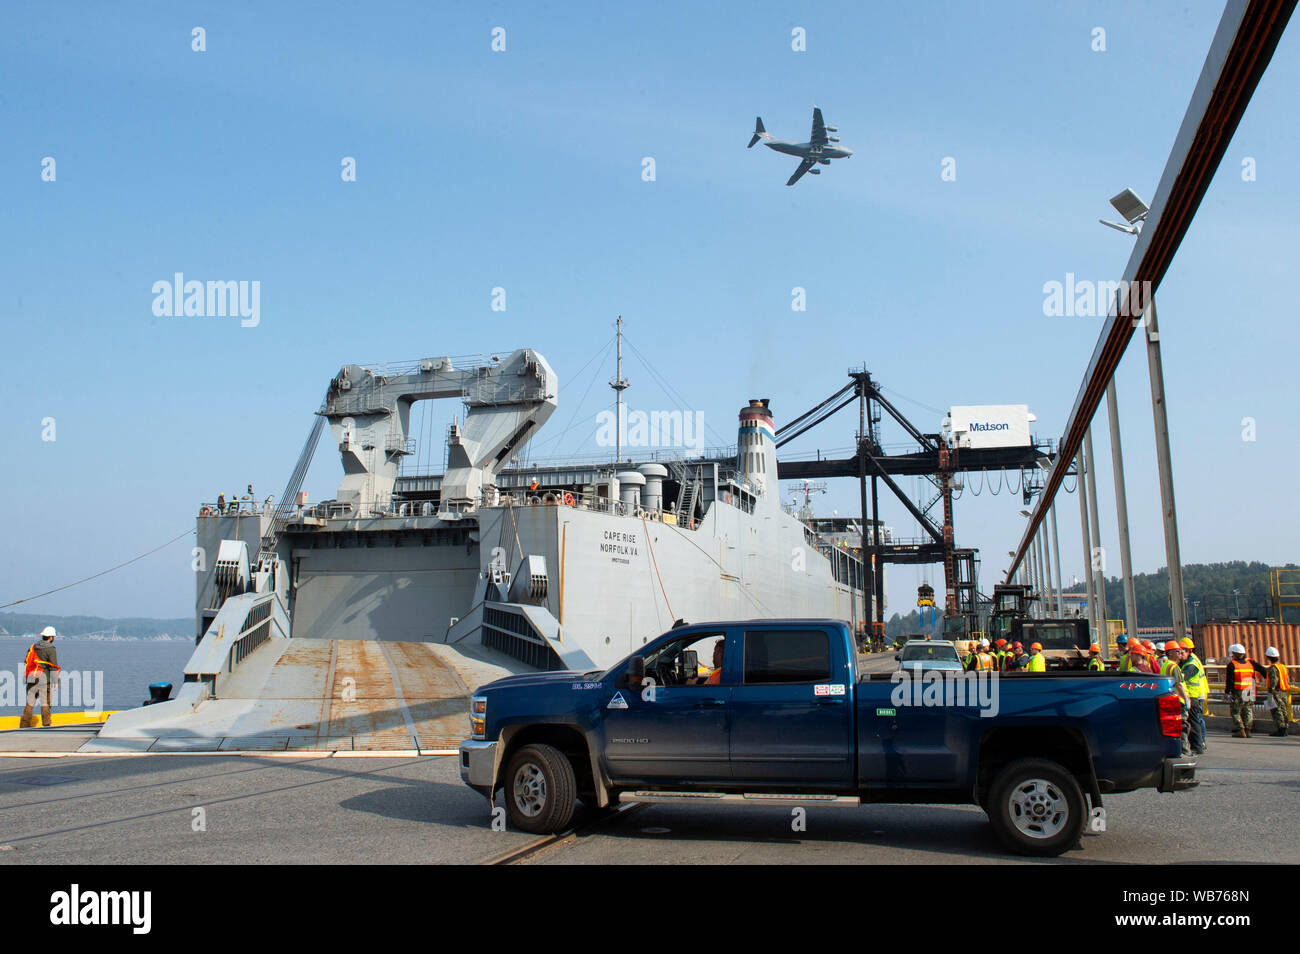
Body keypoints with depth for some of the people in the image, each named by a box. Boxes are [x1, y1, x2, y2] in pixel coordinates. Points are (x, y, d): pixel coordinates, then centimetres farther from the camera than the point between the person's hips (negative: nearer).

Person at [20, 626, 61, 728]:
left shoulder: (33, 646, 11)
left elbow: (26, 663, 13)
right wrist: (55, 681, -5)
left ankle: (24, 726, 10)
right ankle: (46, 725, 3)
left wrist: (25, 678, 19)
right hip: (44, 679, -5)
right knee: (45, 704, 2)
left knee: (29, 704, 10)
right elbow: (53, 667, -10)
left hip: (31, 679, 5)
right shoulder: (51, 649, -7)